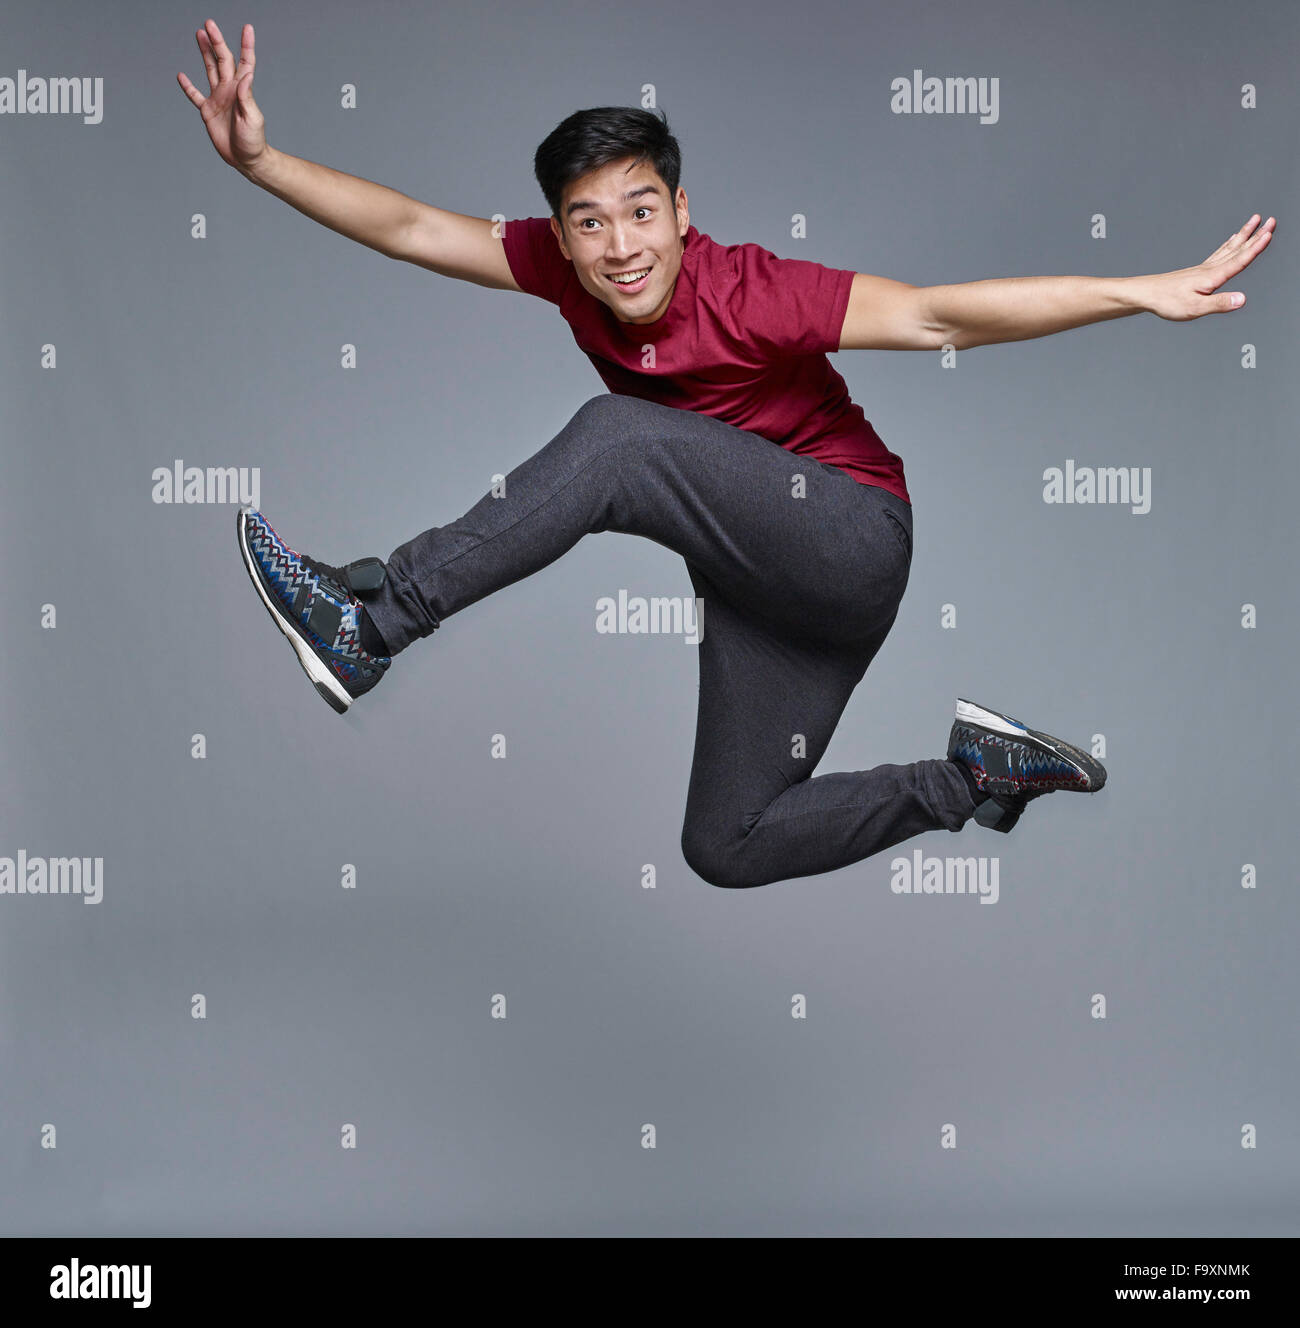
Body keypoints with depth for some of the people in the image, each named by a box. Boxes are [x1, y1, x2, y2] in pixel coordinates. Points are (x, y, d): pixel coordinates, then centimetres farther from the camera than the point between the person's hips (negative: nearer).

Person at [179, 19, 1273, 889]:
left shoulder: (749, 294, -23)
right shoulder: (564, 271, -6)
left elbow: (935, 316, -30)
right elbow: (409, 226, -4)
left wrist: (1143, 292, -38)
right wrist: (261, 160, -12)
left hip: (851, 539, -8)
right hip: (758, 586, 8)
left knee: (620, 436, -29)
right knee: (727, 848, 11)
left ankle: (372, 622, -26)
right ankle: (978, 776, 17)